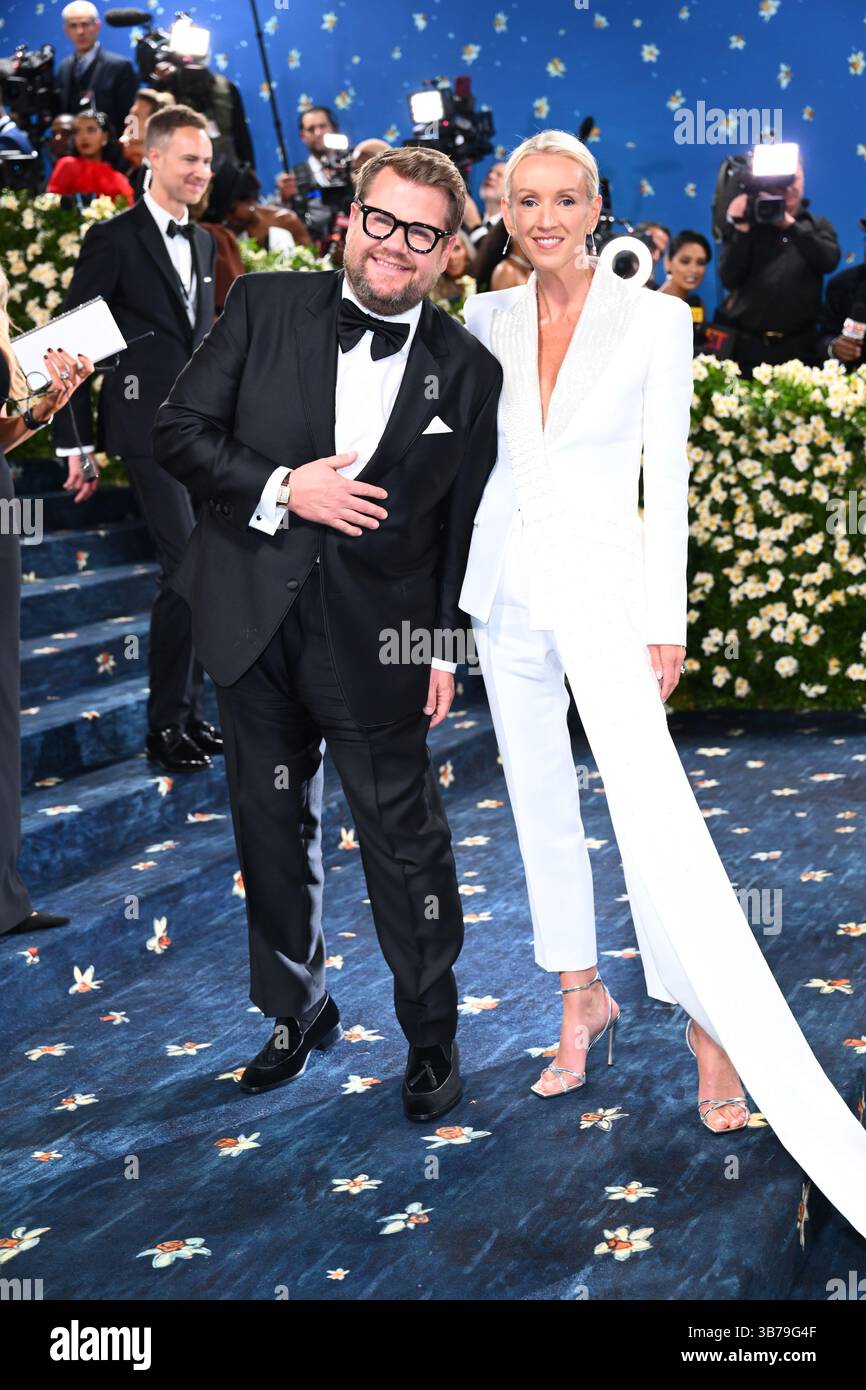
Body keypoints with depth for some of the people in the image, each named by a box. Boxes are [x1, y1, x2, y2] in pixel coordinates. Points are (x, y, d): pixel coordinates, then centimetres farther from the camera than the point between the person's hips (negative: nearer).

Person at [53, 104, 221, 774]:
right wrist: (76, 440, -10)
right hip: (150, 426, -7)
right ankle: (166, 724, -1)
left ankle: (191, 712, 19)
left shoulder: (203, 242, 16)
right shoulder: (114, 238, -6)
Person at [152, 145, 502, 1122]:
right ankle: (297, 1010, 37)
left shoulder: (466, 370, -2)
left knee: (405, 844, 5)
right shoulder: (263, 306, -1)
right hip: (252, 627, 2)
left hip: (378, 641, -2)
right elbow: (178, 430, -1)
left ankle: (432, 1039, 25)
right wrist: (280, 488, -15)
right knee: (272, 832, 16)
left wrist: (447, 646, 1)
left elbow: (466, 522, 2)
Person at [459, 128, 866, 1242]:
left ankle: (712, 1027, -2)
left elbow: (666, 478, -5)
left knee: (653, 812, -13)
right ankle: (582, 1001, 27)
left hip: (602, 585, -4)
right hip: (507, 592, 4)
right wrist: (449, 597, 9)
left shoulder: (654, 319, -4)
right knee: (540, 807, 11)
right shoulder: (487, 320, 6)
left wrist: (666, 623, -9)